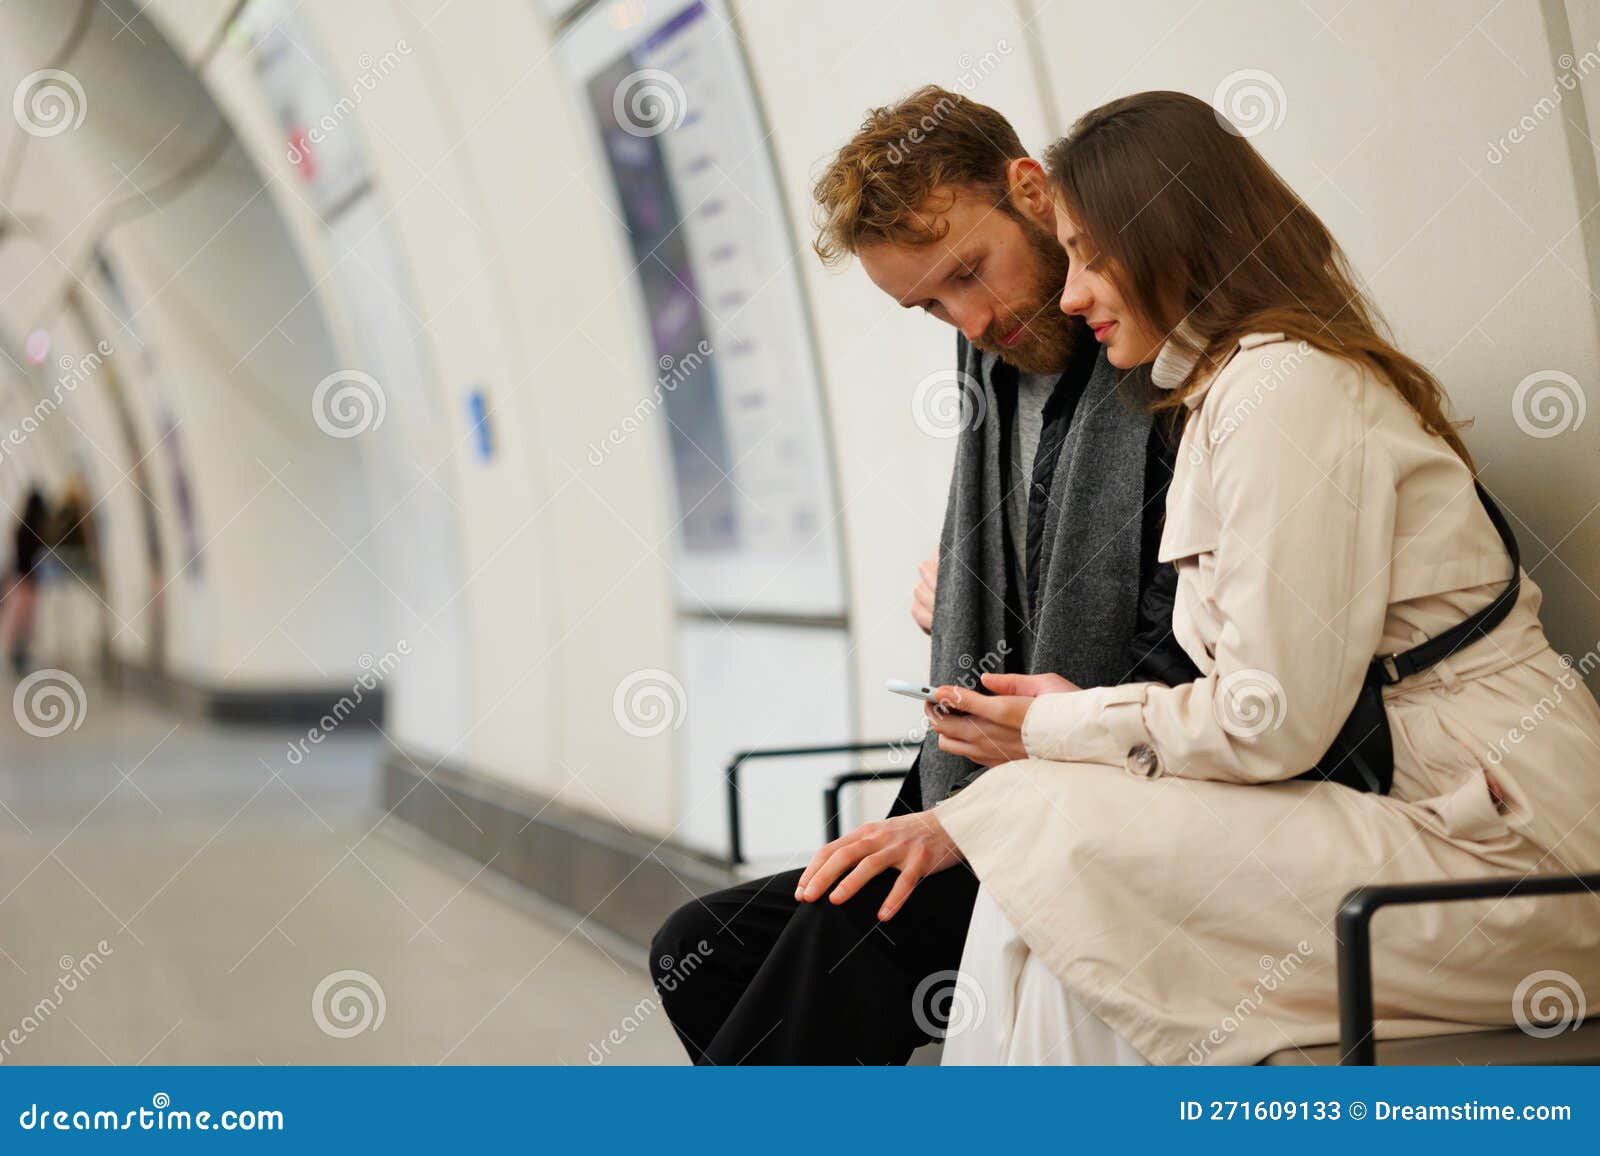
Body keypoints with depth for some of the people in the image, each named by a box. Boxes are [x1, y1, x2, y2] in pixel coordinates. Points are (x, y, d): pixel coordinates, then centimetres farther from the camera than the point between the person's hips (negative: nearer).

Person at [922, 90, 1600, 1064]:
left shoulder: (1284, 386, -12)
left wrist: (1061, 728, -2)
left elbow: (1274, 720, -17)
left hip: (1499, 851, -9)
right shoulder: (1225, 390, 19)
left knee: (1039, 823, -16)